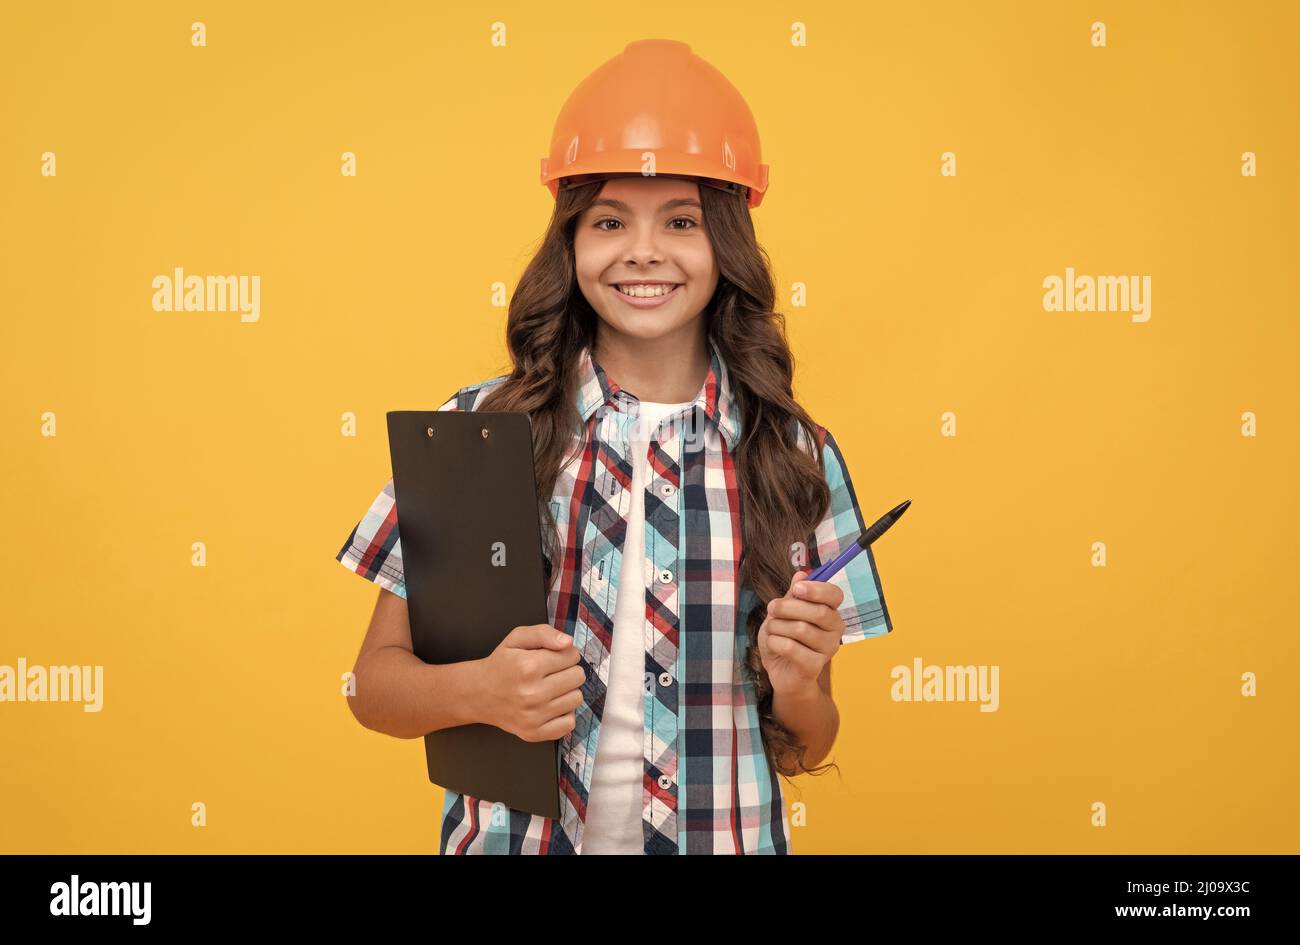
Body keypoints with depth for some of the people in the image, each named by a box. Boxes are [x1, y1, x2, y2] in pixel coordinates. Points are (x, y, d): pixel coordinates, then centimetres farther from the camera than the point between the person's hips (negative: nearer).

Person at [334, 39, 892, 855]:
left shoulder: (797, 456, -6)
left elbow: (804, 753, 2)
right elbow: (378, 680, -4)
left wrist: (799, 688, -18)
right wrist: (478, 690, -22)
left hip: (718, 835, 1)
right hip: (516, 832, 0)